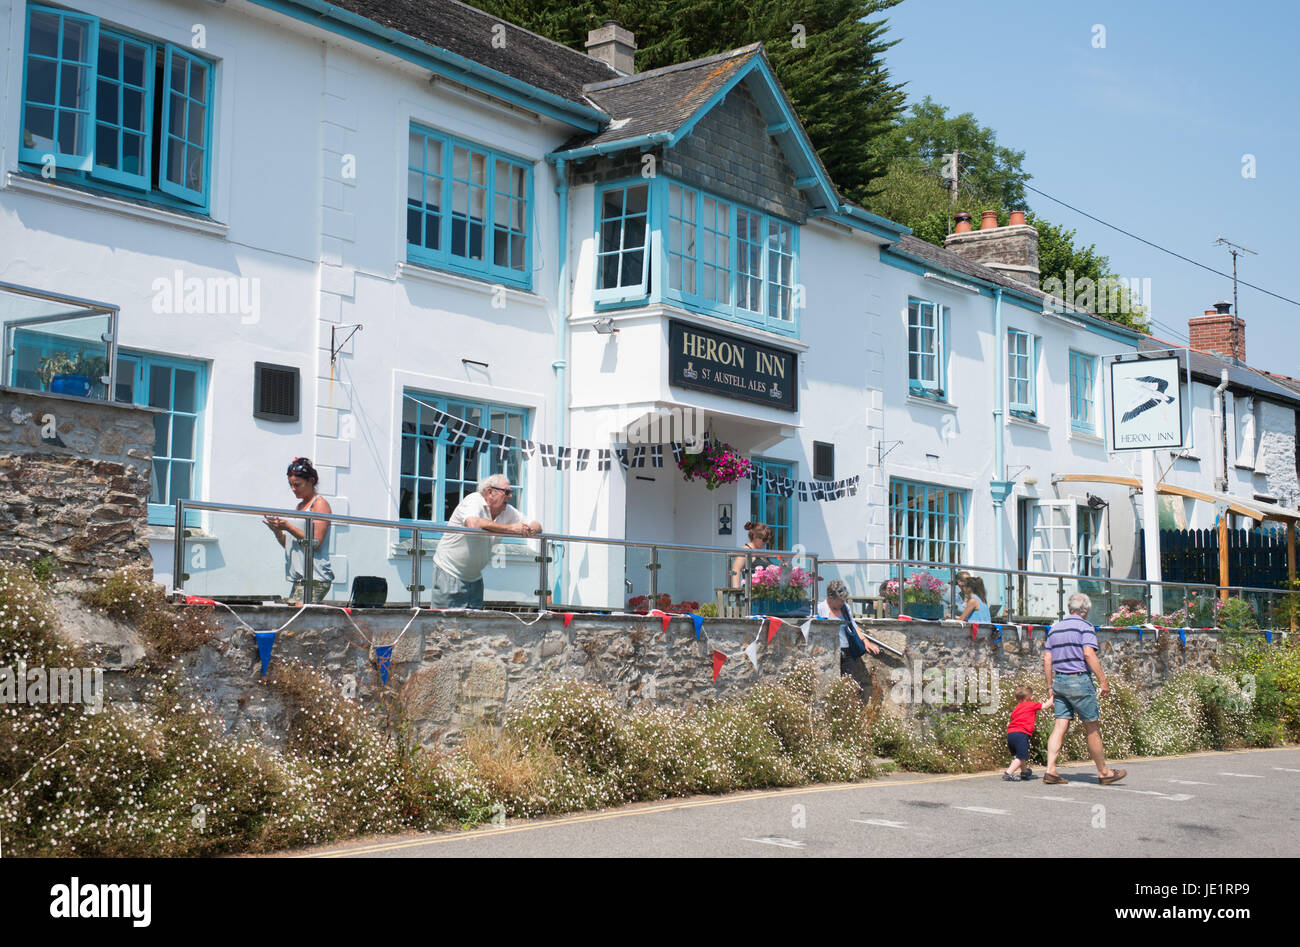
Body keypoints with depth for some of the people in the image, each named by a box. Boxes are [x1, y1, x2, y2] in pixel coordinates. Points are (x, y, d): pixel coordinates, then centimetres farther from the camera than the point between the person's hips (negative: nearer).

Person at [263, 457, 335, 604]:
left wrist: (288, 527, -13)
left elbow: (316, 543, -13)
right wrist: (277, 530, 4)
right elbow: (289, 545, 22)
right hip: (299, 578, 8)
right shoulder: (300, 506, 22)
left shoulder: (320, 503, -3)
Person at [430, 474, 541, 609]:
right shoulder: (473, 501, -16)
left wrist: (531, 529, -20)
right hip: (448, 572, -6)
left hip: (475, 577, 6)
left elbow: (537, 526, 7)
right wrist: (511, 528, -32)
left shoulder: (507, 511, 3)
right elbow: (473, 524, -38)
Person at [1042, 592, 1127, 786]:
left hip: (1059, 680, 6)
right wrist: (1103, 681, -14)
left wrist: (1050, 686, 17)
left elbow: (1047, 658, 13)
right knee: (1092, 727, 3)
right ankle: (1103, 772, 10)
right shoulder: (1084, 626, -5)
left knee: (1060, 725, 3)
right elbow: (1089, 654, -16)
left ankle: (1051, 770, -7)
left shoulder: (1055, 628, 15)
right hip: (1078, 679, -6)